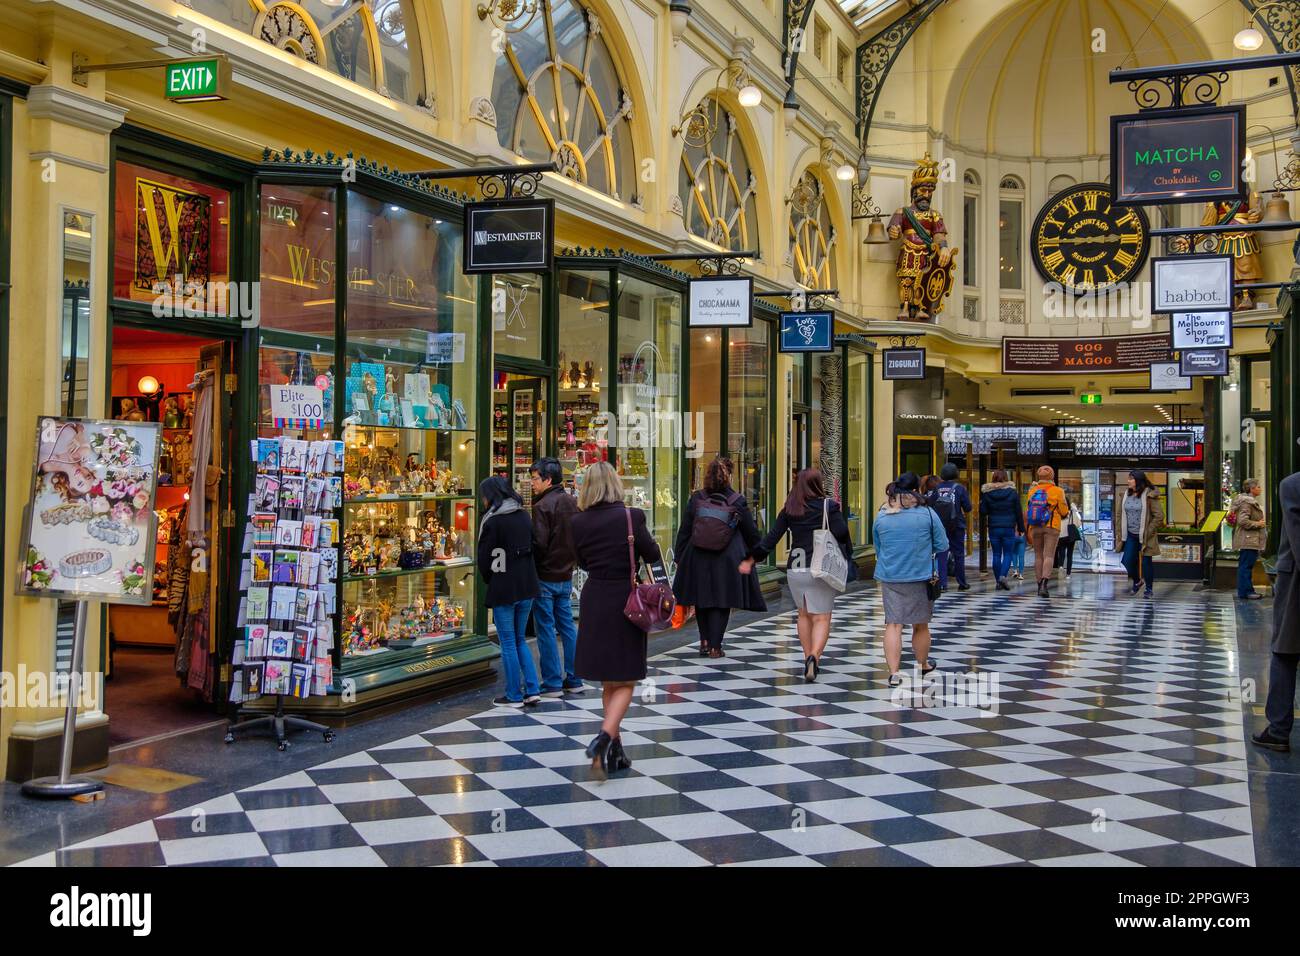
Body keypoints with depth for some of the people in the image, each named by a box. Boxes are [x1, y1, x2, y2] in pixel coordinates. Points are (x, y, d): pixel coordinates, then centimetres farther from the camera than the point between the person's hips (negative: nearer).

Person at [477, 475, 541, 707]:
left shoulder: (492, 521, -13)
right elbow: (531, 549, 10)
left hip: (503, 590, -6)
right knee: (520, 640, 17)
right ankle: (532, 691, 12)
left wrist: (490, 581, 8)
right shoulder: (524, 517, 6)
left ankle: (514, 695, 10)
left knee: (508, 643, 4)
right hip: (527, 587, 6)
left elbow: (485, 559, -9)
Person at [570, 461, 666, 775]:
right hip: (625, 602, -4)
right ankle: (605, 735, -16)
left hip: (594, 601, 4)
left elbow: (582, 562, 9)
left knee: (608, 680, 16)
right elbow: (652, 556, -6)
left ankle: (614, 748, 18)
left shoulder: (578, 522, -3)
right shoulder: (630, 517, -13)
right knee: (625, 680, 5)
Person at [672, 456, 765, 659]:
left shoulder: (696, 499, -1)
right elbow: (751, 533, 2)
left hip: (697, 559, 2)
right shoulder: (738, 502, -5)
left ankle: (704, 642, 19)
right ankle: (715, 646, 3)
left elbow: (684, 531, 2)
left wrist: (680, 557, 10)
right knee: (721, 603, 4)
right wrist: (752, 556, 16)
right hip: (727, 560, -2)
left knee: (701, 600, 16)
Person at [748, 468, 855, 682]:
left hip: (795, 570, 4)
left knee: (804, 614, 20)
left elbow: (771, 538, 4)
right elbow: (842, 534, -10)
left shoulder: (789, 510, 4)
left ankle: (809, 658, 22)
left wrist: (752, 559, 12)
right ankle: (814, 657, -21)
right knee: (821, 618, -1)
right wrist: (847, 557, 8)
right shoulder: (829, 506, -6)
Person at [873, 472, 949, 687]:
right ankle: (922, 666, 33)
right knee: (920, 625, 15)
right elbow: (942, 547, -1)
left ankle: (894, 673, -6)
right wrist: (939, 572, 16)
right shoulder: (927, 515, -7)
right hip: (920, 577, -2)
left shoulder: (881, 516, 3)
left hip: (889, 578, 2)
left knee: (893, 624, 3)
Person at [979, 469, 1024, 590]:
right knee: (1008, 554, 4)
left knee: (996, 554, 8)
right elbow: (1019, 512, 1)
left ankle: (998, 581, 9)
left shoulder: (987, 493, -1)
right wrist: (1021, 528, 7)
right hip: (1009, 528, -1)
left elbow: (983, 511, -2)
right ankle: (1003, 576, -17)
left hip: (993, 528, 1)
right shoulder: (1012, 493, -2)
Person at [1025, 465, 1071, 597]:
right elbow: (1064, 512, -3)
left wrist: (1028, 531, 12)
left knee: (1038, 556, 12)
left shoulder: (1032, 491, 2)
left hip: (1035, 527, 3)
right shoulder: (1057, 491, -7)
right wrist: (1066, 513, 21)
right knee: (1048, 556, -5)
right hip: (1052, 527, -3)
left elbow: (1027, 512, 4)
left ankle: (1039, 584, 14)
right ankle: (1044, 583, -23)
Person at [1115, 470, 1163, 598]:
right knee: (1128, 561, 2)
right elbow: (1121, 514, 16)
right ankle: (1136, 581, 28)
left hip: (1144, 536, -5)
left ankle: (1149, 589, 19)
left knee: (1146, 562, 4)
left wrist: (1148, 532, -12)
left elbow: (1159, 516, -12)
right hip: (1130, 536, 5)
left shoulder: (1149, 496, -11)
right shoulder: (1126, 495, 7)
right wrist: (1121, 532, 9)